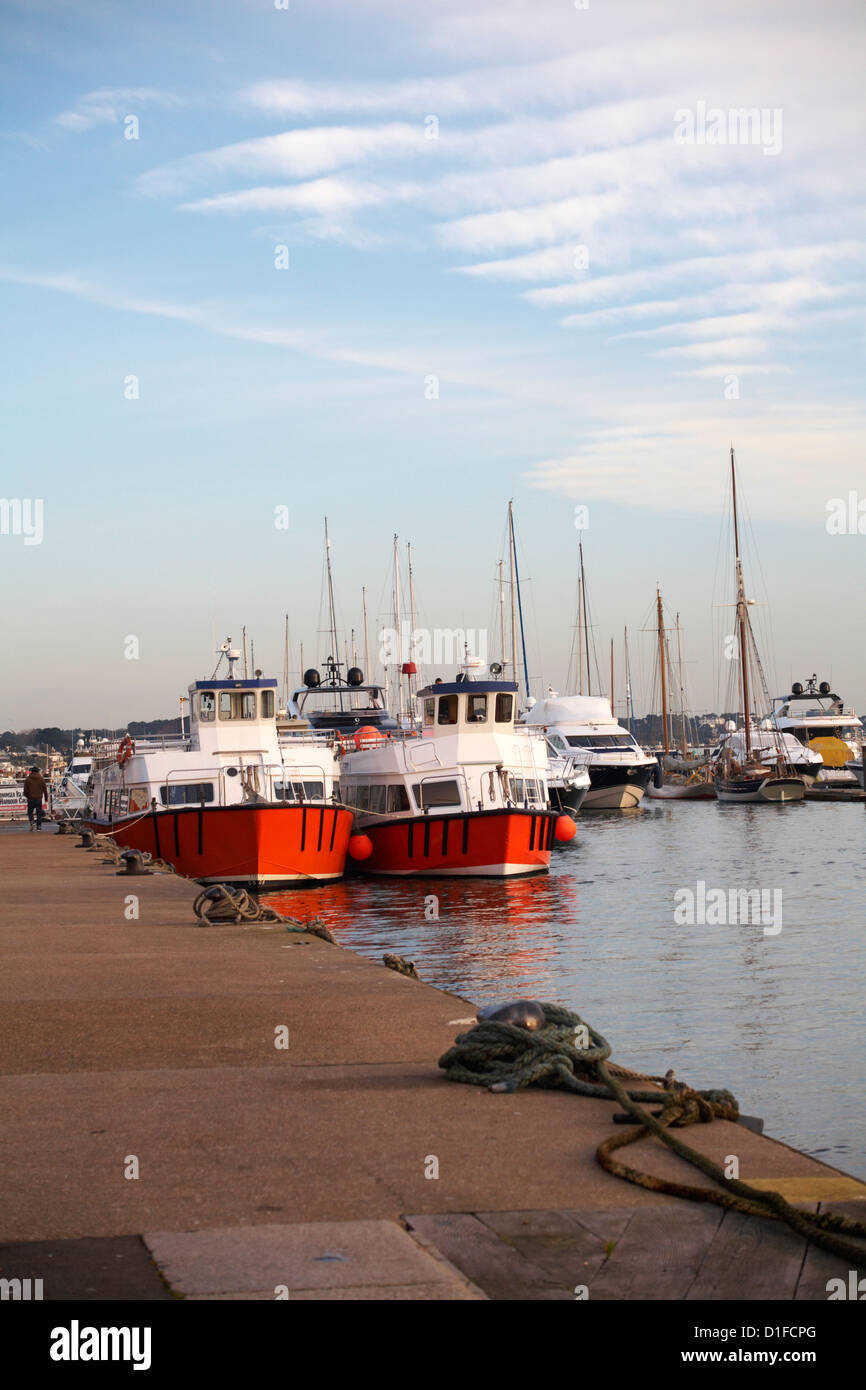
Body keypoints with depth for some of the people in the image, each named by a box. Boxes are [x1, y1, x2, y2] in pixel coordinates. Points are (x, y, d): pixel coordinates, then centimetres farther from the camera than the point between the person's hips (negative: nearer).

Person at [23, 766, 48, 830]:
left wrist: (27, 796, 17)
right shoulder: (41, 779, 1)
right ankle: (39, 826, 3)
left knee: (30, 811, 9)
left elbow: (25, 789, 1)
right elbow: (45, 789, 4)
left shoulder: (27, 779, -1)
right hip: (39, 798, 1)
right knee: (39, 812, 5)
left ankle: (32, 822, -15)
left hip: (31, 798, -1)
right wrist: (46, 798, 13)